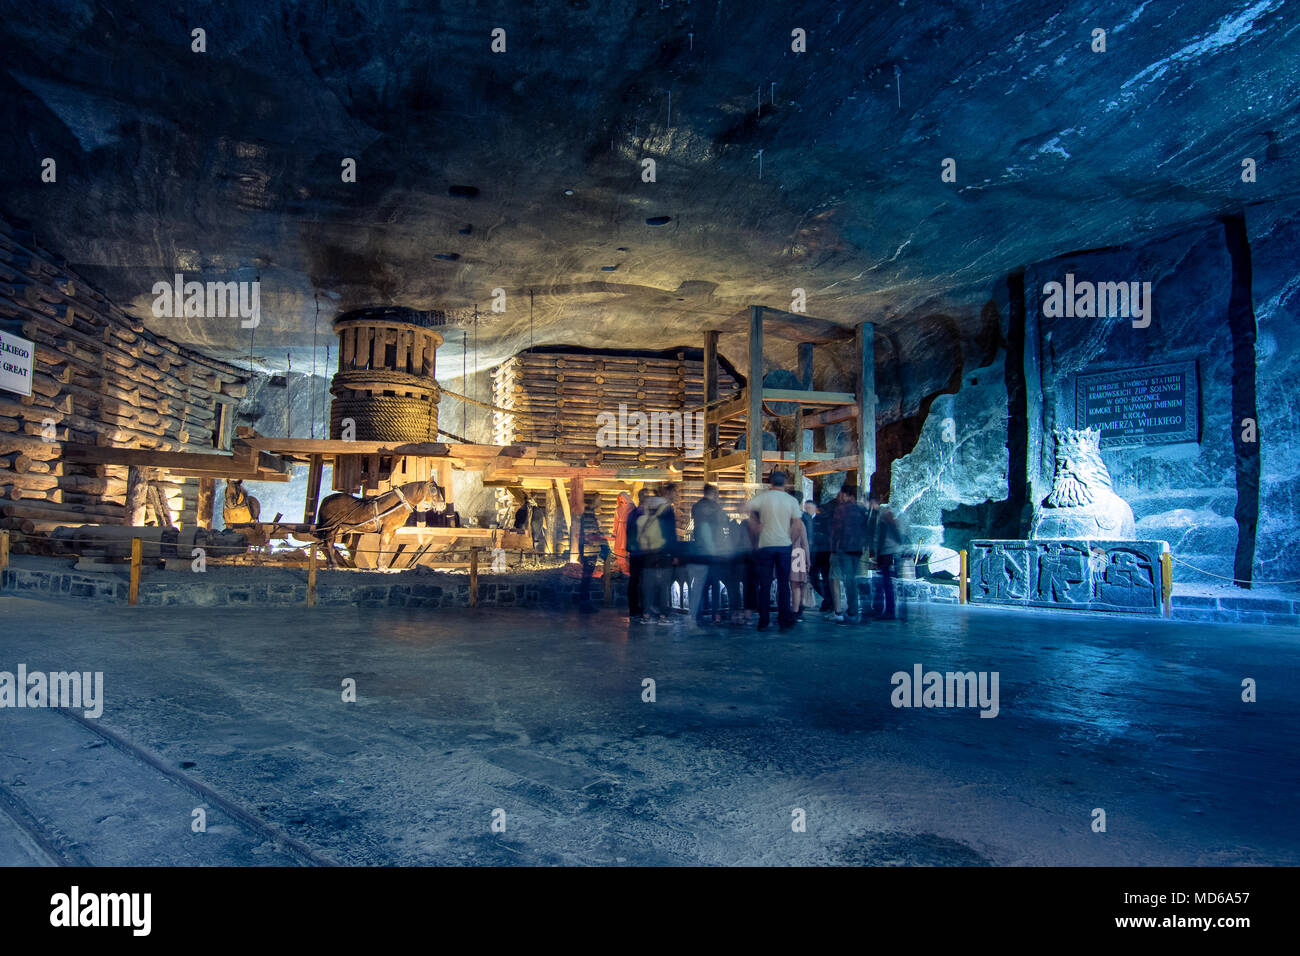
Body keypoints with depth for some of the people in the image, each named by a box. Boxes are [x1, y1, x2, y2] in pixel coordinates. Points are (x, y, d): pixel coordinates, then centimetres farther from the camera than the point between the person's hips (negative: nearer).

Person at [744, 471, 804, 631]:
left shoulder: (763, 497, -3)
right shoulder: (792, 500, 1)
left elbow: (747, 507, -14)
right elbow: (798, 523, -3)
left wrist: (758, 521, 1)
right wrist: (792, 540, 9)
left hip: (766, 545, -1)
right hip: (784, 545, 1)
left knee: (764, 585, 5)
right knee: (783, 584, 7)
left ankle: (763, 622, 6)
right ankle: (784, 621, 7)